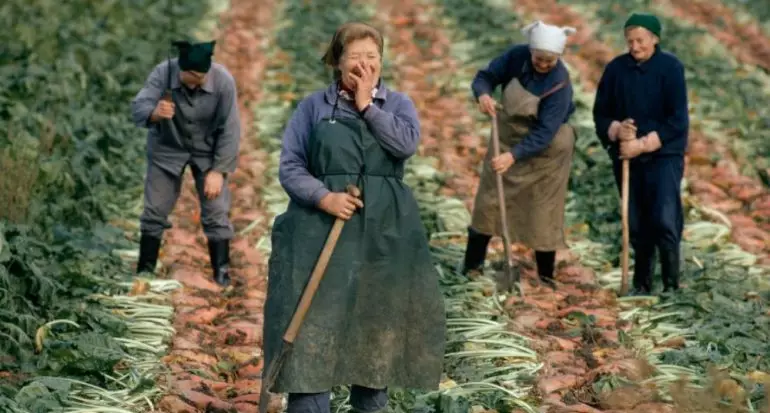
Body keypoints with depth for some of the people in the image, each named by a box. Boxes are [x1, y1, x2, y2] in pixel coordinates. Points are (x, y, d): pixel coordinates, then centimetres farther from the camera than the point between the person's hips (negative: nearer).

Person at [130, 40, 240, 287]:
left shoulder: (223, 81, -25)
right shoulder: (162, 74, -26)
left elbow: (230, 131, -18)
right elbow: (137, 109, -35)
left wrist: (218, 170, -19)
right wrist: (154, 113, -58)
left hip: (208, 152, 0)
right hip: (167, 148, 1)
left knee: (216, 213, -3)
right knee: (155, 211, 3)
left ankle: (222, 274, 9)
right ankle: (145, 270, 17)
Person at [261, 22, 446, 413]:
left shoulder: (397, 103, 9)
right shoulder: (313, 106, 5)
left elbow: (406, 143, -12)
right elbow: (290, 167, -1)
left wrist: (367, 106, -9)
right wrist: (323, 197, -16)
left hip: (385, 230, 2)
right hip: (321, 227, -2)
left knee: (380, 322, 8)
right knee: (314, 323, -6)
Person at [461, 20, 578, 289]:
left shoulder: (560, 84, -27)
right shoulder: (517, 56, -15)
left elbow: (544, 132, -31)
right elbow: (486, 76, -7)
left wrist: (514, 156, -41)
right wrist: (483, 94, -31)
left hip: (545, 149, -4)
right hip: (507, 137, 4)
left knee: (543, 211, 1)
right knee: (489, 200, 6)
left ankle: (546, 276, 13)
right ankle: (472, 265, 15)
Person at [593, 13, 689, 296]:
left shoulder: (670, 67, -6)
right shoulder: (616, 68, 2)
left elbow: (678, 120, -11)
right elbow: (600, 113, 6)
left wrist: (643, 144, -17)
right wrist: (616, 130, -15)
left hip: (664, 155, -3)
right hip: (625, 156, 3)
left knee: (665, 220, -15)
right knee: (636, 224, 6)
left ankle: (671, 284, -4)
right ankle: (642, 283, 19)